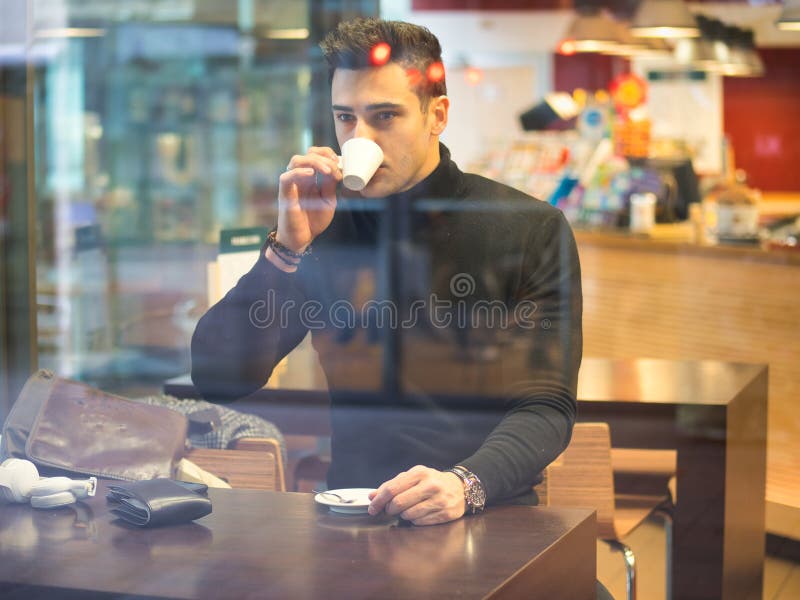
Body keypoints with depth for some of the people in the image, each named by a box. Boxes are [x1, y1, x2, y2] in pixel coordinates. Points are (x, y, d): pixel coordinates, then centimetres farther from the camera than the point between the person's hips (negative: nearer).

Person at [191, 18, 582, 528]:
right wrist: (288, 247, -11)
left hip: (485, 520, -3)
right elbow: (217, 379, 1)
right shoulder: (323, 224, 8)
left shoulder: (532, 232, -1)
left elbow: (546, 408, -8)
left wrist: (465, 484, -28)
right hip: (351, 513, 4)